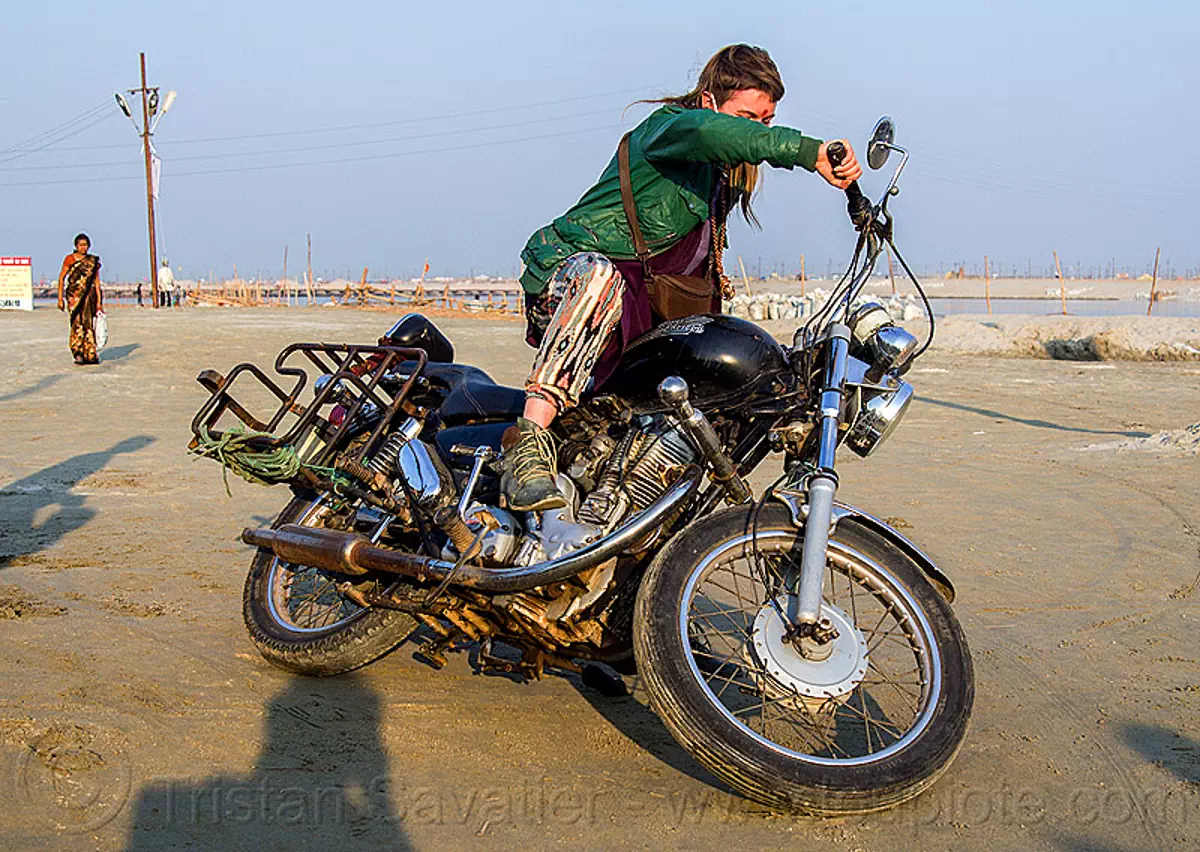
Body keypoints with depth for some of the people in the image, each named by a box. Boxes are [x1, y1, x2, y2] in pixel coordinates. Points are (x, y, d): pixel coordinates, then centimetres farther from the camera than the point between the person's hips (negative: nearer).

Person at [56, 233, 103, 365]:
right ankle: (78, 353, -10)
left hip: (89, 295, 2)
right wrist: (60, 298, -4)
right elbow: (61, 278, 3)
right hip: (74, 295, -2)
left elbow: (96, 281, 9)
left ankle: (90, 354, 10)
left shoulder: (93, 261, 9)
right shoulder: (70, 259, 2)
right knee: (77, 323, -11)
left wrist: (99, 300, 4)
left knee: (88, 324, 2)